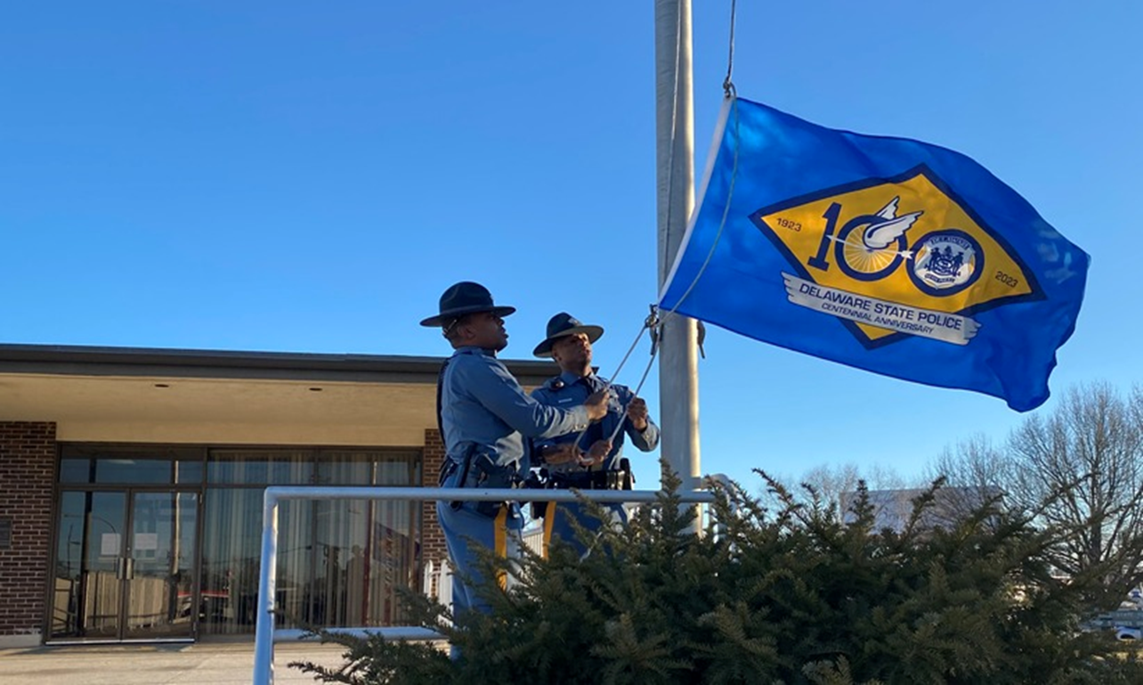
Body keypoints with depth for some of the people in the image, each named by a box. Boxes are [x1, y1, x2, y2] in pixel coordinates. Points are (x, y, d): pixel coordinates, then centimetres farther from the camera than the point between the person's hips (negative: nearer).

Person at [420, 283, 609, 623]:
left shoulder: (457, 370, 26)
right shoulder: (475, 366, -8)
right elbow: (534, 420, -13)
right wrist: (587, 412, 3)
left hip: (462, 499, 11)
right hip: (481, 498, -10)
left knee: (470, 606, 10)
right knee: (490, 604, -12)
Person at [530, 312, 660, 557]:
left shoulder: (619, 394, 17)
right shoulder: (544, 397, 6)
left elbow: (648, 443, 6)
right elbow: (543, 452, -7)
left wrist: (640, 423, -16)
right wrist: (582, 459, -24)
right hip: (568, 501, -3)